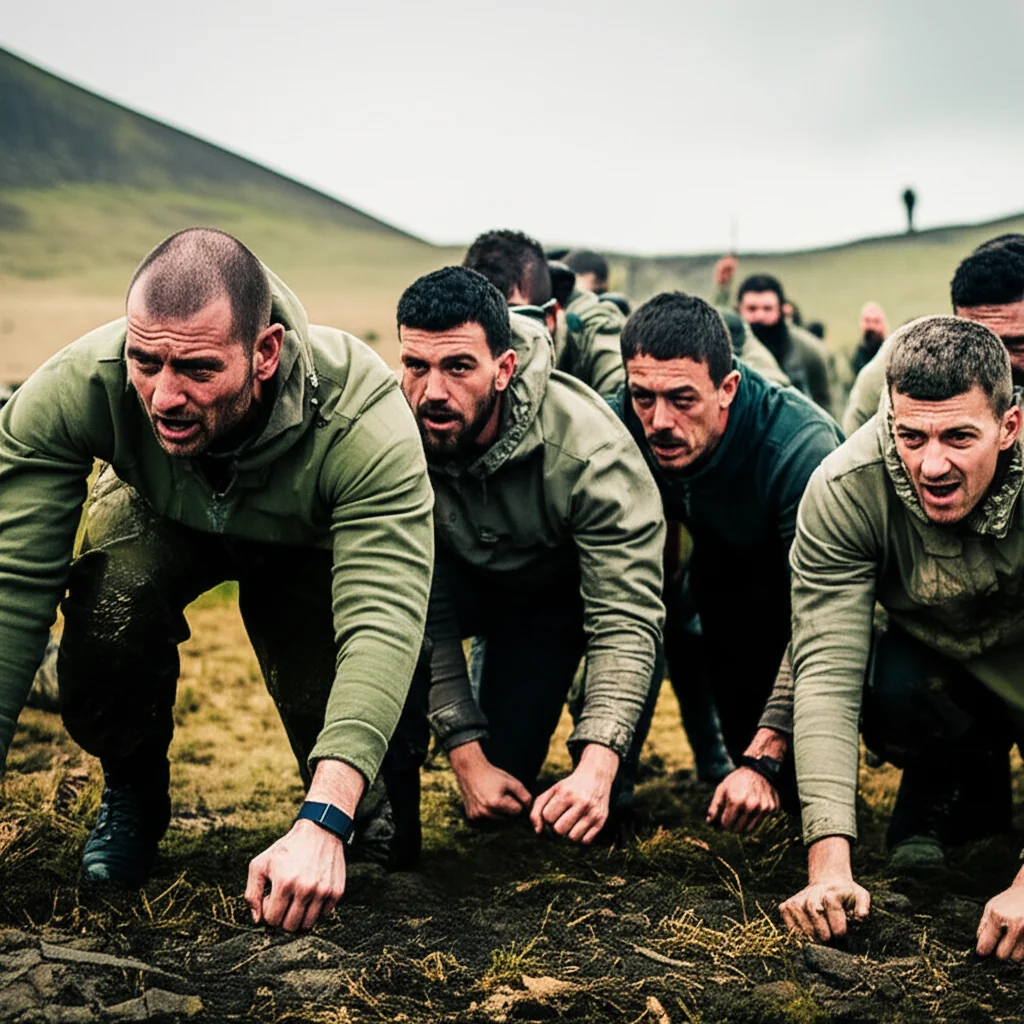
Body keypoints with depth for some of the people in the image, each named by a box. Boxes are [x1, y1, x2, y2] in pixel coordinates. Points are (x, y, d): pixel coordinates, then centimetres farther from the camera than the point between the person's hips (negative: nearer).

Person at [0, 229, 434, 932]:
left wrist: (324, 823, -59)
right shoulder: (71, 391, -37)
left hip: (308, 545, -1)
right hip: (160, 523, 1)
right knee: (110, 613, -33)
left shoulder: (365, 419, -42)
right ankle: (132, 797, 0)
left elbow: (383, 621, -48)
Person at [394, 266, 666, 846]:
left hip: (561, 591, -1)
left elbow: (625, 618, -36)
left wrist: (597, 764, -48)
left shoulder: (588, 447, -36)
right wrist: (465, 755, -29)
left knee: (506, 797, -11)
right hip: (462, 577, 1)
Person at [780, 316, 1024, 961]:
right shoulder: (844, 490, -29)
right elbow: (827, 671, -32)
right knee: (890, 694, -32)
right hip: (936, 655, 1)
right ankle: (939, 790, 2)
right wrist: (829, 861, -42)